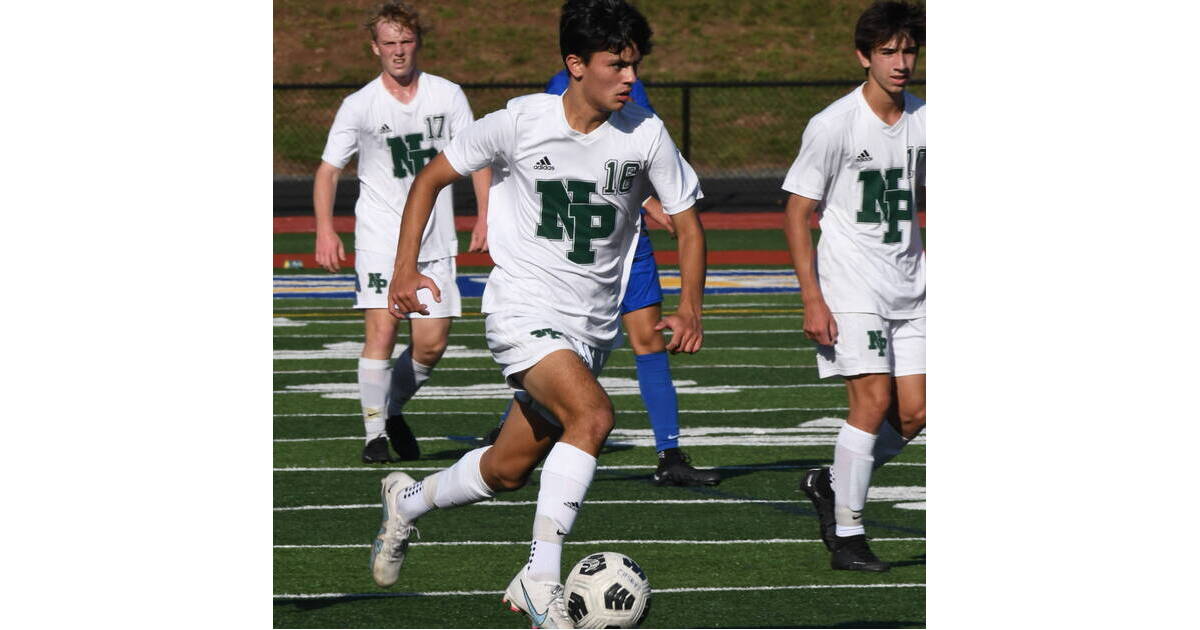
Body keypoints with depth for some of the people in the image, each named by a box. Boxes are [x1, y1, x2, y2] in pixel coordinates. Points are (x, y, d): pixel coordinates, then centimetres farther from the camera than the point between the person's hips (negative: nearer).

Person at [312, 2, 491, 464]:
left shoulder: (448, 96, 2)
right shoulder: (359, 106, -2)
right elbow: (329, 168, 1)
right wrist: (325, 230, -12)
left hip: (435, 241, 2)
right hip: (379, 237, -2)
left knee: (431, 344, 0)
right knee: (382, 331, -16)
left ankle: (393, 411, 26)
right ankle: (374, 434, -5)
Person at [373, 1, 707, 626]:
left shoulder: (645, 134, -4)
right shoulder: (521, 122, -10)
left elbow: (688, 225, 5)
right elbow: (431, 177, 2)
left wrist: (689, 310, -9)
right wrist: (405, 270, -5)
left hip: (593, 324, 5)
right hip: (524, 309, -5)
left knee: (509, 469, 11)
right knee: (592, 414, -29)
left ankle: (407, 502, 42)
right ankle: (541, 578, -24)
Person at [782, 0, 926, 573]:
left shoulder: (922, 121, 6)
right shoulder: (833, 126, -10)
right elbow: (797, 214, -7)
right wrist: (813, 301, -13)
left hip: (909, 290, 6)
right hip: (851, 288, -6)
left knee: (913, 414, 1)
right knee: (873, 400, -15)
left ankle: (832, 484, 24)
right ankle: (846, 537, -7)